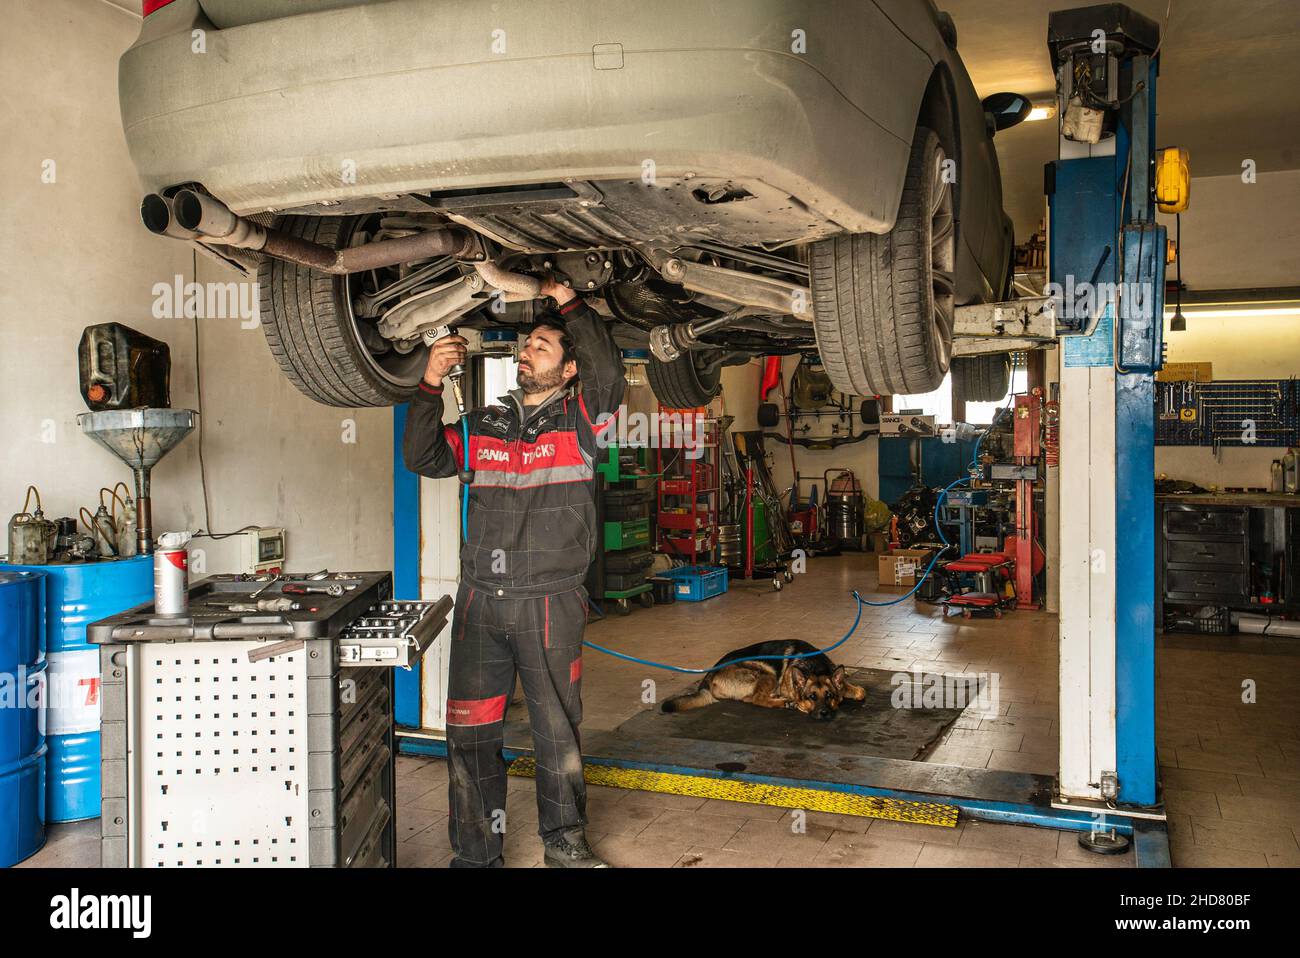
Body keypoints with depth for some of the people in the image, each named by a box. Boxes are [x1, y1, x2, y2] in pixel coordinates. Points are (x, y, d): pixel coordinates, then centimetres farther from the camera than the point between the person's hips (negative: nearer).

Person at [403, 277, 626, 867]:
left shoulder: (579, 422, 2)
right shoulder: (483, 426, 14)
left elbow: (608, 376, -17)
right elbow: (423, 458, 6)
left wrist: (566, 302, -13)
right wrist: (430, 385, -3)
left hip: (551, 603, -3)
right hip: (479, 601, 3)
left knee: (557, 731, 9)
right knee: (469, 734, 6)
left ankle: (563, 840, 29)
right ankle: (476, 852, 21)